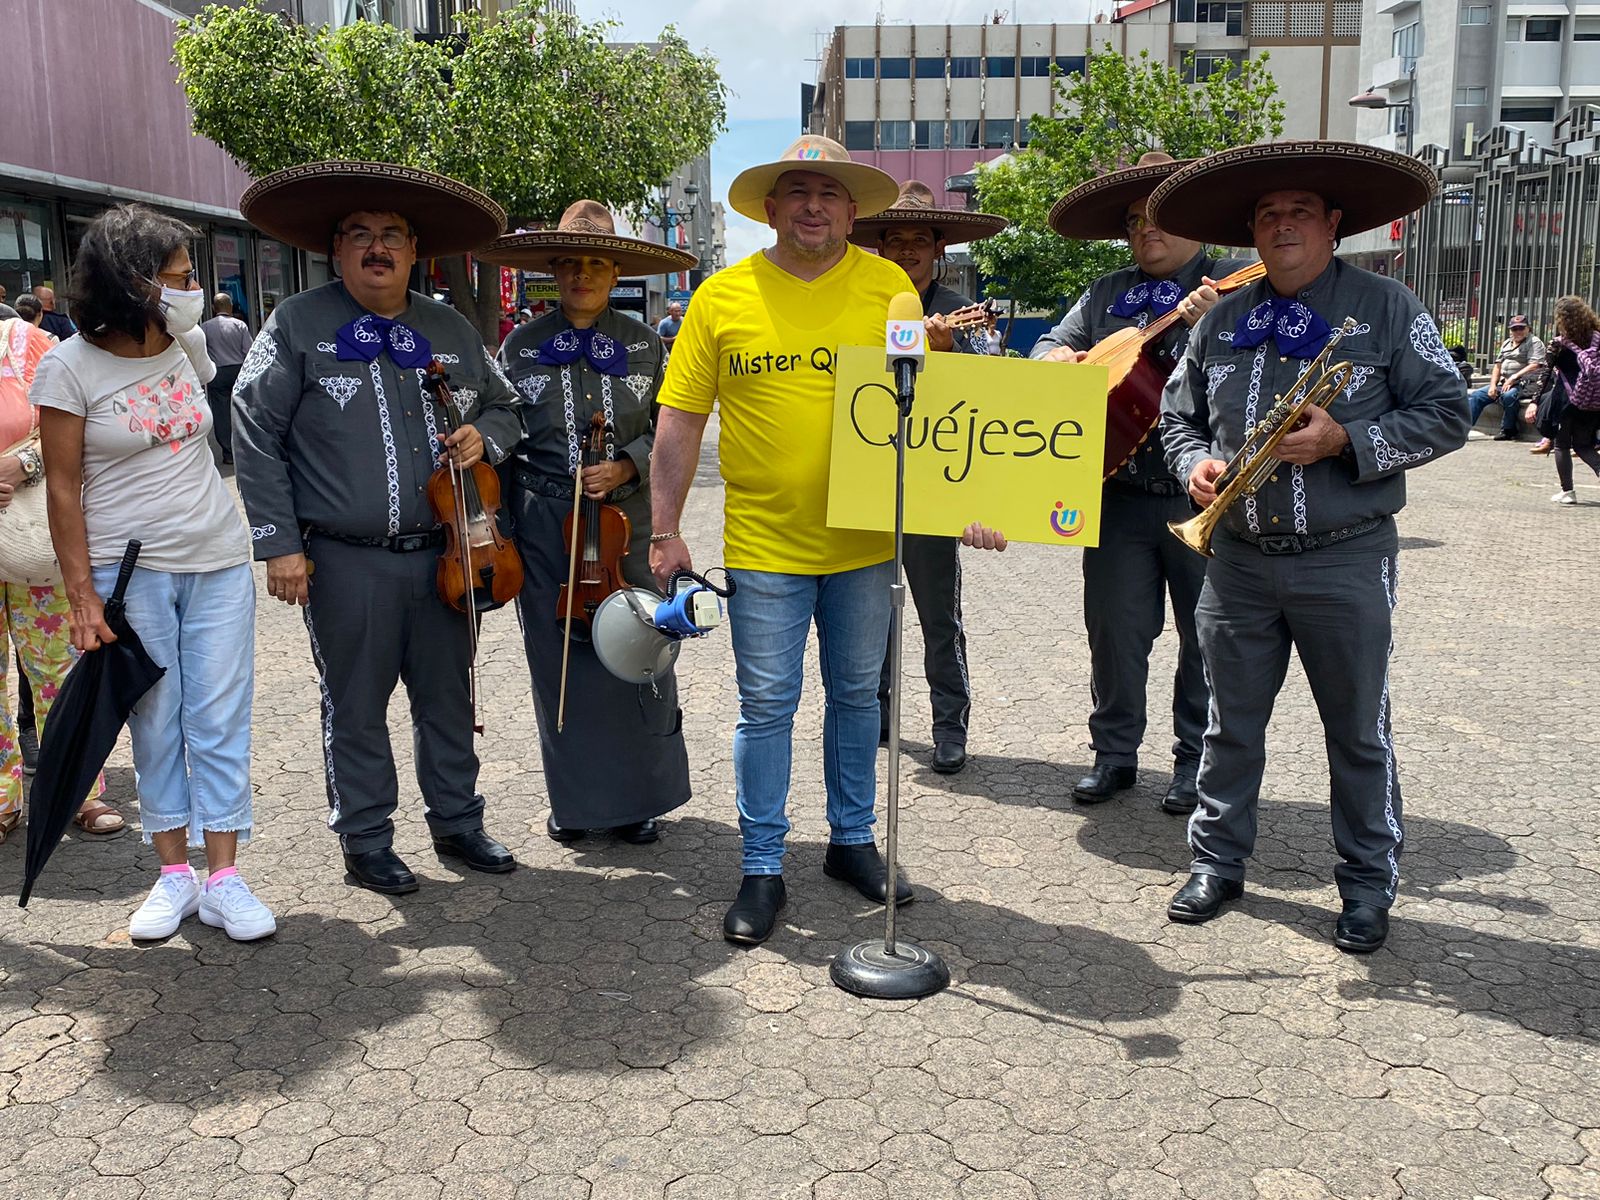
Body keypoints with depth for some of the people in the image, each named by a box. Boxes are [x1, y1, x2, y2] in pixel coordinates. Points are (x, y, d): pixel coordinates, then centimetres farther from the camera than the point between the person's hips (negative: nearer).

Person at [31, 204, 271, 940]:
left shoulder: (189, 345, 5)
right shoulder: (70, 367, -7)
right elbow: (64, 487, -7)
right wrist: (81, 595, -11)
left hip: (218, 562, 3)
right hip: (128, 571, -3)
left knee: (219, 724, 2)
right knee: (156, 727, 5)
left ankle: (223, 881, 8)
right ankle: (173, 877, 18)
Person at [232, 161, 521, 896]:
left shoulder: (451, 331, 10)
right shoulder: (297, 327, -3)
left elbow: (504, 406, 22)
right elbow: (255, 436, -5)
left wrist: (484, 438, -2)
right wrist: (279, 542, -10)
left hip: (444, 553, 4)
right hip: (345, 562, -4)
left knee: (448, 698, 14)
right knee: (355, 708, 7)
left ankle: (457, 822, 31)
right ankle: (365, 843, 23)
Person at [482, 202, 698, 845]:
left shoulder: (644, 344, 5)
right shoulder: (521, 346, 4)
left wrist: (624, 468, -12)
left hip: (627, 520, 0)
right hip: (544, 526, 0)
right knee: (557, 660, 6)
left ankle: (641, 796, 19)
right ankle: (574, 797, 22)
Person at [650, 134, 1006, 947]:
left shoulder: (889, 287, 0)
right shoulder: (723, 296, -3)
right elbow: (680, 420, 0)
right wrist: (665, 532, -2)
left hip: (863, 540, 2)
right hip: (763, 544, -1)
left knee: (856, 695, 15)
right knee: (766, 705, 4)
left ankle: (852, 840, 33)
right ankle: (762, 869, 18)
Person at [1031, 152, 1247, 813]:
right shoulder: (1107, 293, 15)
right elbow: (1048, 345, 18)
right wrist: (1062, 358, -4)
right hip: (1119, 492, 4)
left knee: (1206, 635, 6)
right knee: (1114, 629, 8)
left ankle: (1195, 761, 20)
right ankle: (1115, 753, 22)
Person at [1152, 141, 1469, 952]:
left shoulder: (1385, 308, -1)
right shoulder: (1223, 321, 9)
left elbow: (1446, 414, -4)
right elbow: (1177, 412, 18)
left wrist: (1347, 441, -17)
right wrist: (1195, 463, -3)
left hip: (1345, 559, -3)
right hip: (1238, 557, 3)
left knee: (1358, 732, 7)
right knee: (1231, 721, 12)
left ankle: (1368, 884, 22)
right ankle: (1218, 859, 27)